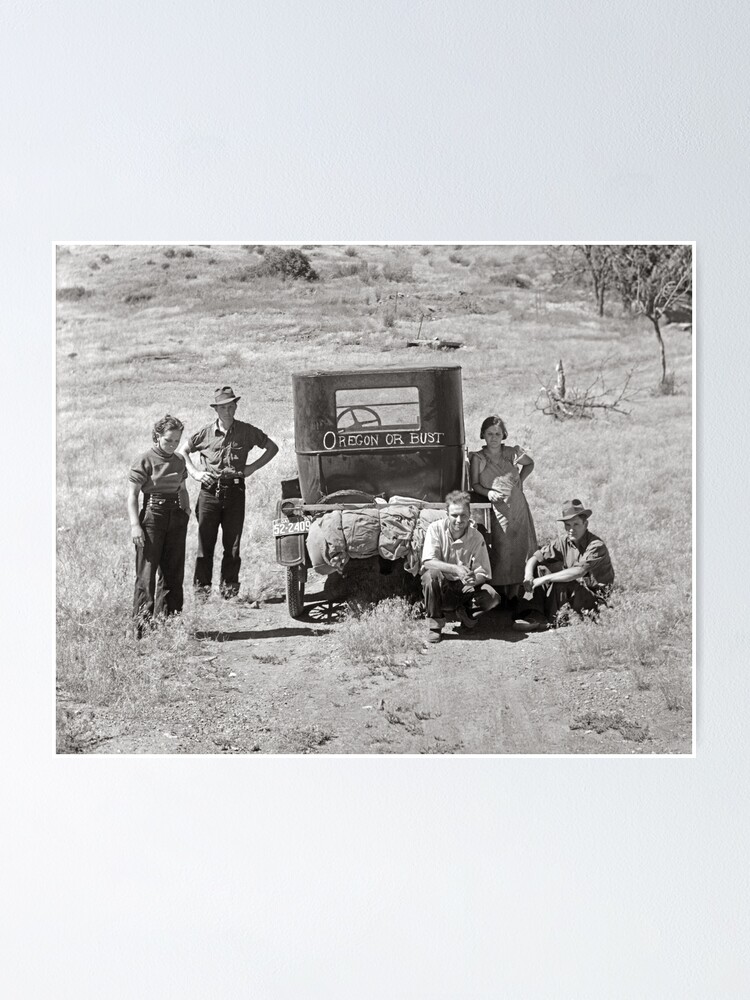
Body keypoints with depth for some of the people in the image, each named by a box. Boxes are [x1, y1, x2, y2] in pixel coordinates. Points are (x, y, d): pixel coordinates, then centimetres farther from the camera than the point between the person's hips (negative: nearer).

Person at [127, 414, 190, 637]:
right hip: (153, 514, -6)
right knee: (147, 570, -7)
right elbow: (132, 495, -9)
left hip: (176, 518, 6)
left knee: (173, 571, 8)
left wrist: (187, 514, 14)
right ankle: (142, 621, -6)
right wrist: (135, 525, -17)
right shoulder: (145, 460, -7)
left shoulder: (179, 461, 11)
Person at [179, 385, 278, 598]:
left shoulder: (246, 431, 5)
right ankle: (202, 585, 6)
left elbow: (272, 448, 15)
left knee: (232, 542, 2)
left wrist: (252, 467, 5)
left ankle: (229, 585, 10)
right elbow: (183, 451, 16)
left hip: (235, 490, 0)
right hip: (209, 491, 0)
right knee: (205, 540, -1)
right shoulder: (206, 433, 4)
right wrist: (194, 472, 2)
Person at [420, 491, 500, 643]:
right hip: (440, 589, -1)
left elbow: (483, 574, -9)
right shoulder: (436, 529, -12)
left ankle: (466, 613, 9)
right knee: (432, 574, -35)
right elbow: (428, 562, -25)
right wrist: (456, 569, -39)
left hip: (464, 588, 2)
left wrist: (475, 578, -35)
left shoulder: (476, 537, -8)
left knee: (492, 597, -26)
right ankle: (435, 624, -16)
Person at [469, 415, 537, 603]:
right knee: (499, 552, -7)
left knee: (520, 549, -1)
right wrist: (488, 493, -12)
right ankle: (500, 595, 3)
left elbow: (530, 464, 23)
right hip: (496, 511, -2)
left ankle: (514, 594, 7)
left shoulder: (512, 453, 6)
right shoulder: (477, 458, 1)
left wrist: (520, 480, 9)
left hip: (517, 508, 2)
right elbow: (474, 484, 6)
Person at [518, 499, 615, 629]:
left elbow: (578, 572, -33)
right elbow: (535, 558, -2)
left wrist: (545, 578, -32)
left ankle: (554, 620, -16)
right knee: (541, 568, -8)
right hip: (573, 591, 7)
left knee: (559, 583, -30)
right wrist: (528, 575, -24)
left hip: (595, 597, -7)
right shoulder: (564, 542, -2)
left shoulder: (596, 546, -22)